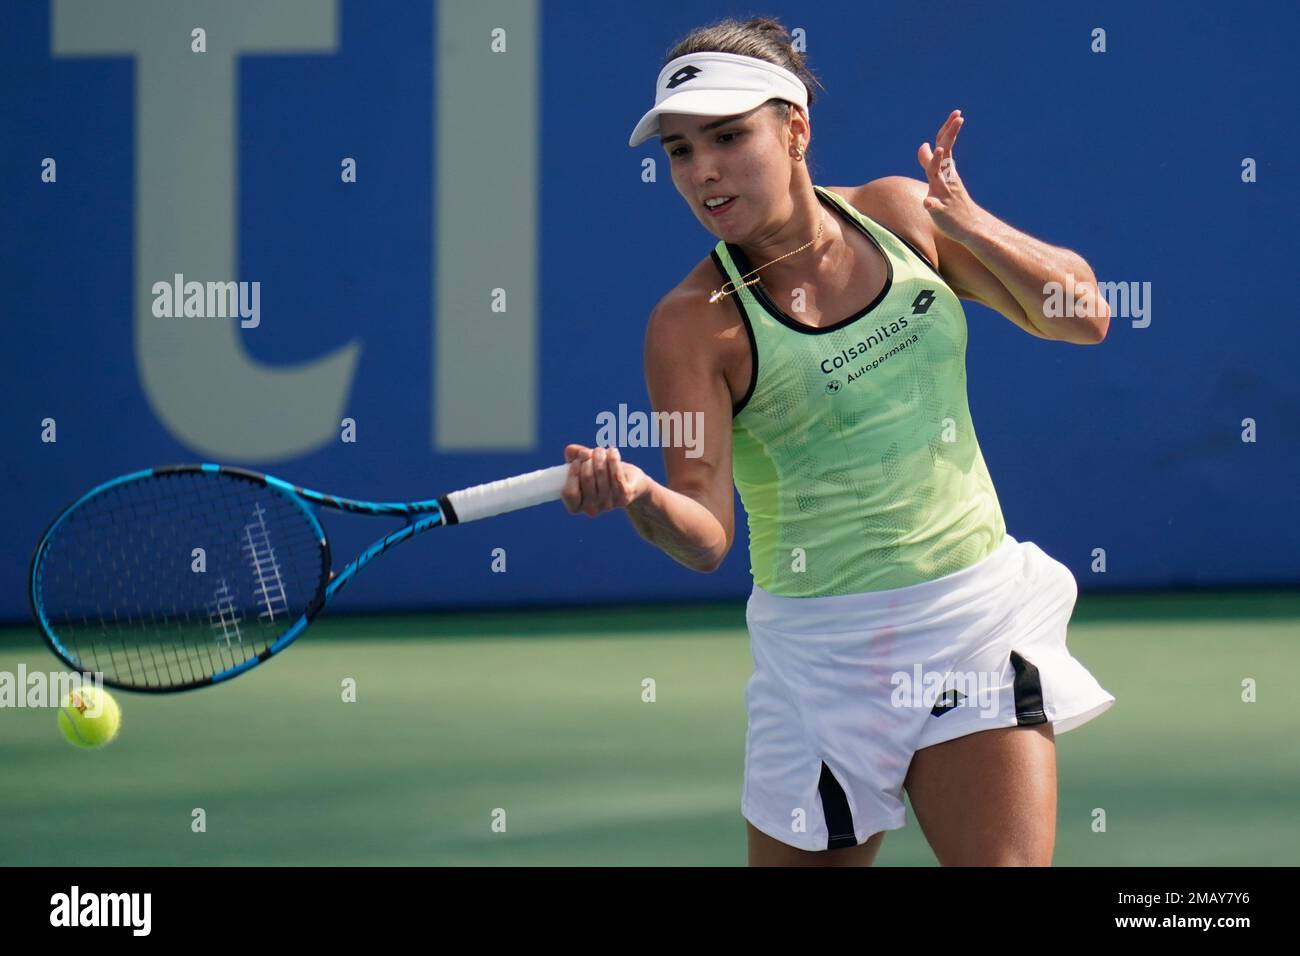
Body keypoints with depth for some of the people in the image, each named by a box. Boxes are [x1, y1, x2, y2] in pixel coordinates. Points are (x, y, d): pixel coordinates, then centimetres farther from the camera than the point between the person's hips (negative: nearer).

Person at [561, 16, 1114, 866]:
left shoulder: (896, 215, 2)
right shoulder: (693, 324, -9)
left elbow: (1083, 317, 4)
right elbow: (708, 534, -17)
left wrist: (969, 225, -12)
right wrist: (640, 498, -39)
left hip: (983, 618, 2)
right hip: (827, 647, -2)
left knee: (1008, 863, -10)